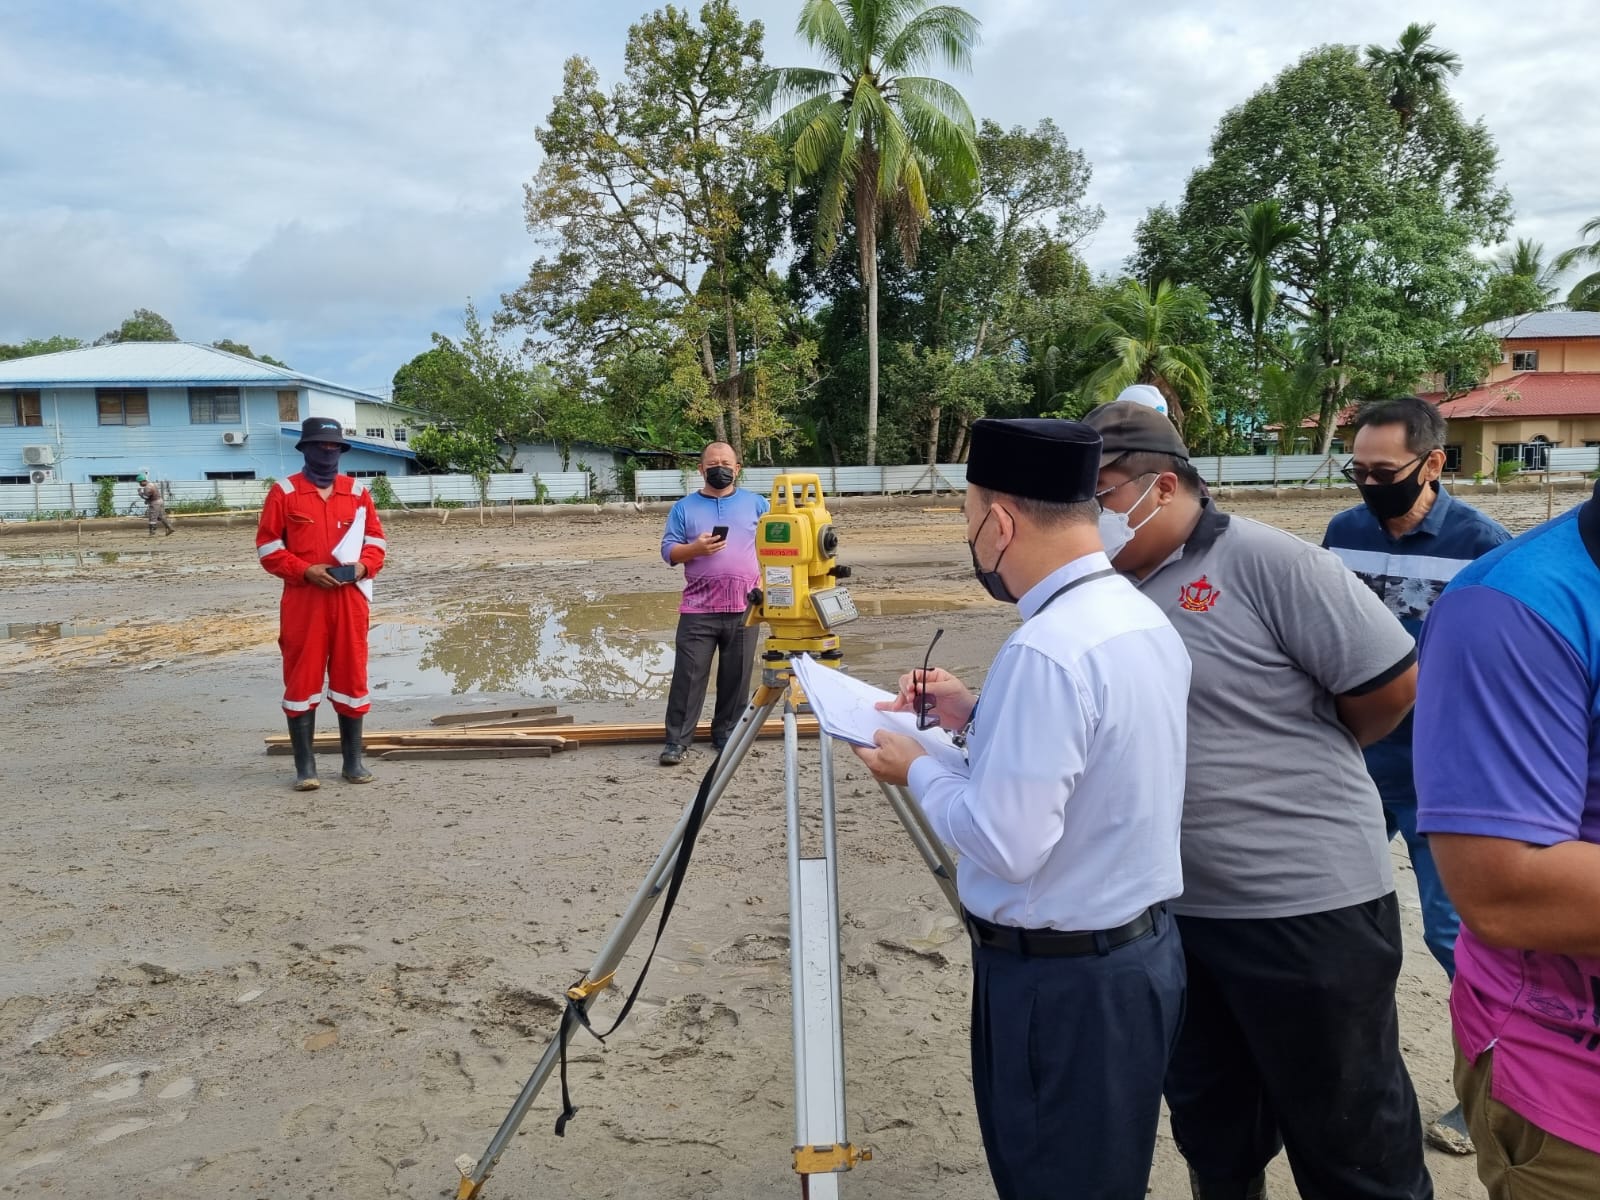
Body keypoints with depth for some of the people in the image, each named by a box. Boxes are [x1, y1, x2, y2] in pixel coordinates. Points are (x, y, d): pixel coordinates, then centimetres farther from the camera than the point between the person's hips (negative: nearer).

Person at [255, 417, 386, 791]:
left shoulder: (358, 492, 10)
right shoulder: (283, 492, 1)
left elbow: (376, 538, 12)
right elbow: (267, 546, -1)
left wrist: (363, 566, -8)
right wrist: (305, 570, -14)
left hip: (350, 599, 3)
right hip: (303, 599, -2)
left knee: (351, 677, 7)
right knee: (302, 680, 0)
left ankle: (353, 763, 17)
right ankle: (305, 767, 8)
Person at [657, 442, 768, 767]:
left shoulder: (756, 504, 10)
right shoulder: (684, 508, 8)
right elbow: (668, 552, 4)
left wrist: (765, 585, -2)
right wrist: (696, 548, -16)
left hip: (744, 607, 1)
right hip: (698, 608, -1)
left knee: (736, 676, 6)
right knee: (689, 674, -4)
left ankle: (727, 734, 19)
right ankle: (677, 740, 1)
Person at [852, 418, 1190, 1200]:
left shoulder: (1045, 650, -26)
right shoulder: (1144, 618, 3)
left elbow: (1007, 843, -26)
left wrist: (918, 771, -10)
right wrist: (980, 718, 12)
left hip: (1061, 979, -9)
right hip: (1140, 951, 9)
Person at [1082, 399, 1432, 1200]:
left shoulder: (1265, 561, -16)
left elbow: (1392, 682, -14)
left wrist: (1305, 756, 0)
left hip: (1307, 905, -7)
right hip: (1171, 910, 7)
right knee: (1209, 1125, 23)